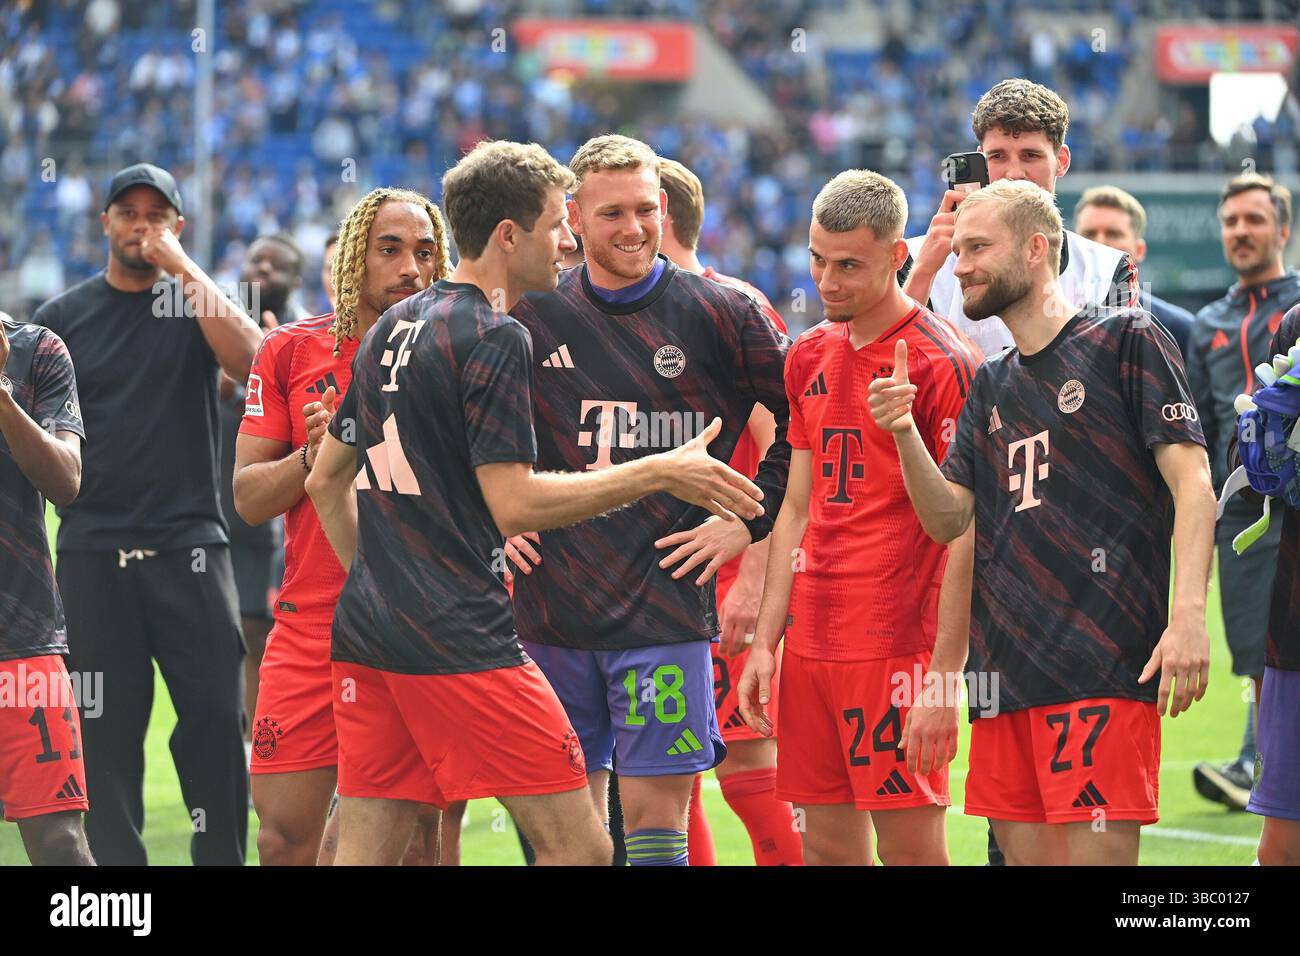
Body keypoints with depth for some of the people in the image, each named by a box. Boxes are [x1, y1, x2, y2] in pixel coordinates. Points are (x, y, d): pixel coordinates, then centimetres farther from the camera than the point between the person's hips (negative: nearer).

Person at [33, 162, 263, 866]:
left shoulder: (197, 301, 8)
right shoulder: (64, 316, 11)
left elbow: (249, 361, -13)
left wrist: (183, 269, -13)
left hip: (189, 542, -1)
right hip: (93, 549, 1)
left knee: (216, 715, -8)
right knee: (105, 729, 0)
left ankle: (221, 855, 1)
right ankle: (115, 863, 5)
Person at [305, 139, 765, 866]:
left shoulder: (393, 329, 17)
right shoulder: (496, 338, -9)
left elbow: (326, 481, 23)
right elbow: (512, 504, -16)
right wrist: (657, 474, -12)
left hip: (364, 635, 9)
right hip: (461, 643, -9)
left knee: (363, 852, 6)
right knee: (579, 847, -6)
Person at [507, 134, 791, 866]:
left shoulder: (719, 316, 0)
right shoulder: (532, 317, 6)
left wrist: (749, 520, 0)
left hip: (666, 606, -3)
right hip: (552, 610, 3)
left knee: (655, 816, -5)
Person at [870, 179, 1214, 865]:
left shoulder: (1127, 340, 0)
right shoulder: (991, 385, 20)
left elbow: (1192, 482, -7)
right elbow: (948, 518, 14)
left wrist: (1188, 616, -19)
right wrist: (904, 434, -5)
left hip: (1103, 664, -7)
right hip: (1004, 667, 7)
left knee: (1095, 853, -11)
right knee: (1025, 853, 7)